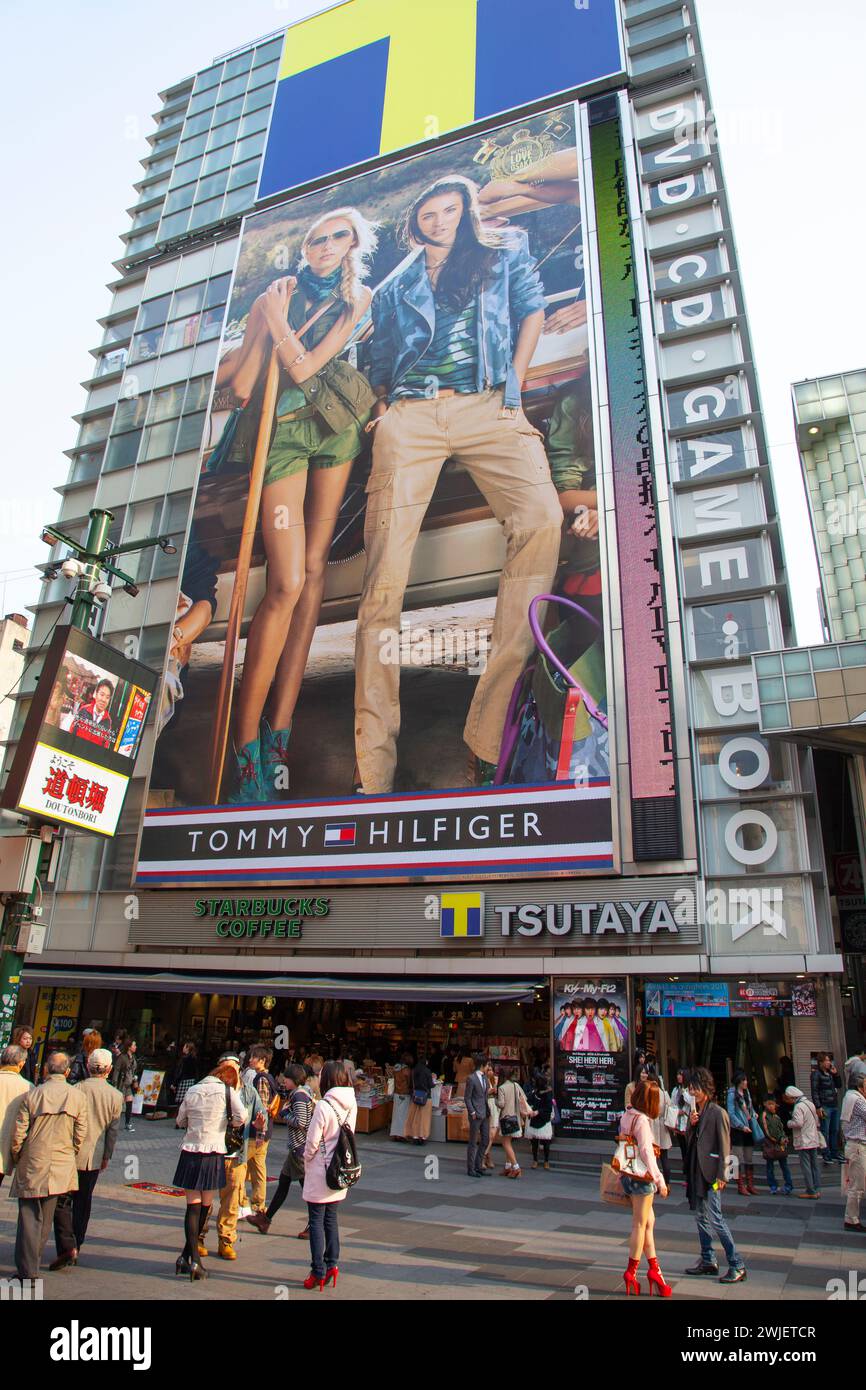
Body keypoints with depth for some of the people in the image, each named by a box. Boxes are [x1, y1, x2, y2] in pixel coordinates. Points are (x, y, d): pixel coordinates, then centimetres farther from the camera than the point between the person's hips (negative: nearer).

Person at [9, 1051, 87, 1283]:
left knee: (29, 1216, 5)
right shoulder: (77, 1096, -5)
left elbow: (19, 1132, -6)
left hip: (32, 1163, -2)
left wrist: (15, 1157, 13)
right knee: (46, 1218, 17)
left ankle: (28, 1269, 3)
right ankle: (34, 1261, 26)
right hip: (61, 1165, 2)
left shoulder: (32, 1094, -9)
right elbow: (81, 1133, -1)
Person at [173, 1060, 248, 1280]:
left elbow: (180, 1121, 13)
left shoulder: (192, 1091, 7)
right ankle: (188, 1255, 16)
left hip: (190, 1152, 3)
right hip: (213, 1154, -3)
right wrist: (229, 1123, 9)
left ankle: (192, 1258, 1)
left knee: (192, 1206, 5)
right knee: (205, 1207, 12)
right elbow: (242, 1117, -11)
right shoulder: (227, 1090, -3)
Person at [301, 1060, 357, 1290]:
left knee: (316, 1222, 6)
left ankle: (318, 1272, 11)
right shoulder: (351, 1104, -3)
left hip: (320, 1173, -6)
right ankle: (331, 1265, 23)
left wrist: (306, 1160, 2)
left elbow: (312, 1141, -16)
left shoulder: (324, 1106, -22)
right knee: (331, 1219, 18)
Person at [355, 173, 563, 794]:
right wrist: (383, 410, 9)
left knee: (540, 515, -32)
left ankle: (491, 734, -33)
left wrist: (512, 386, 3)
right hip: (410, 416, 1)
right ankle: (374, 768, -18)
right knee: (385, 571, -17)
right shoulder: (395, 287, 31)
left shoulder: (505, 251, 28)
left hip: (486, 407, -1)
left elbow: (533, 311, 16)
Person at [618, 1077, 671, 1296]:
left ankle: (653, 1269, 21)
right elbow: (646, 1152, -21)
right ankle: (631, 1272, 14)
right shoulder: (642, 1120, -19)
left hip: (628, 1175, 8)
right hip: (641, 1177, -8)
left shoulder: (626, 1116, 6)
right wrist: (660, 1180, -16)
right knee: (640, 1225, 4)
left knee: (648, 1221, 16)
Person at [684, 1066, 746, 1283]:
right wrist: (691, 1125, -5)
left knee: (714, 1218, -8)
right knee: (700, 1217, 13)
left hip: (711, 1173, -8)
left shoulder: (718, 1113, -12)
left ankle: (737, 1265, 1)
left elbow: (724, 1147, -13)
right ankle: (708, 1261, 24)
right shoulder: (695, 1112, 11)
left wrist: (721, 1176, -16)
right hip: (696, 1171, 8)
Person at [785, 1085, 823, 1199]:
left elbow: (798, 1123, -26)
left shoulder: (798, 1106, -17)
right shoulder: (810, 1104, 10)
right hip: (814, 1141, 9)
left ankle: (811, 1192, -1)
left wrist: (789, 1123, -9)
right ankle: (817, 1189, 16)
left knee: (806, 1167, -3)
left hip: (804, 1142, -9)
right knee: (814, 1166, 13)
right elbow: (817, 1122, 18)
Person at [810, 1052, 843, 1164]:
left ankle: (835, 1153, 22)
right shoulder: (816, 1074, -8)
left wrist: (835, 1074, 6)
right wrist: (818, 1107, -17)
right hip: (824, 1107, -7)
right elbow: (814, 1092, -12)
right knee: (825, 1131, -2)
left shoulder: (831, 1073, 14)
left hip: (834, 1105, 7)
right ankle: (826, 1155, 4)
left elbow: (839, 1085, 20)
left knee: (835, 1130, 12)